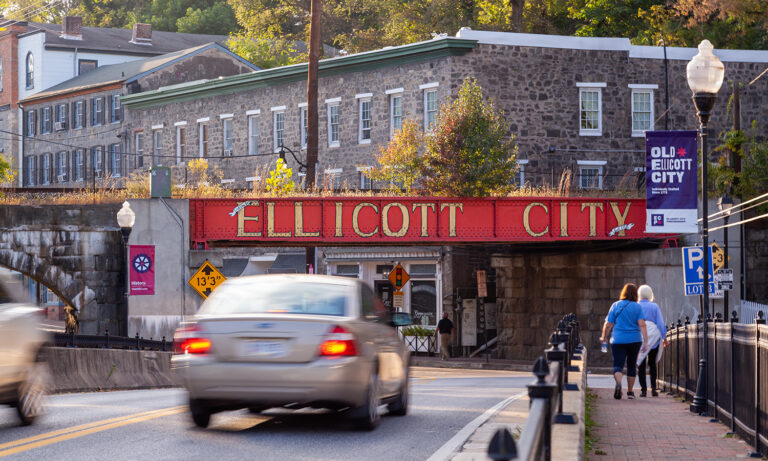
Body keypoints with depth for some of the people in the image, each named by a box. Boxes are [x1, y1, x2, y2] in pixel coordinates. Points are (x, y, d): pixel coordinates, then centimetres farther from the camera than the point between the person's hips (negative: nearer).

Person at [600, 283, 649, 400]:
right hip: (634, 340, 1)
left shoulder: (616, 305, 1)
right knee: (631, 366, 15)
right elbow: (642, 325, -10)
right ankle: (630, 392, 21)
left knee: (618, 365, -3)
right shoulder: (637, 307, 0)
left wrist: (604, 337, 16)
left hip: (618, 340, -1)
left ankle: (618, 383, -32)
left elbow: (608, 324, 1)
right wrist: (645, 341, -11)